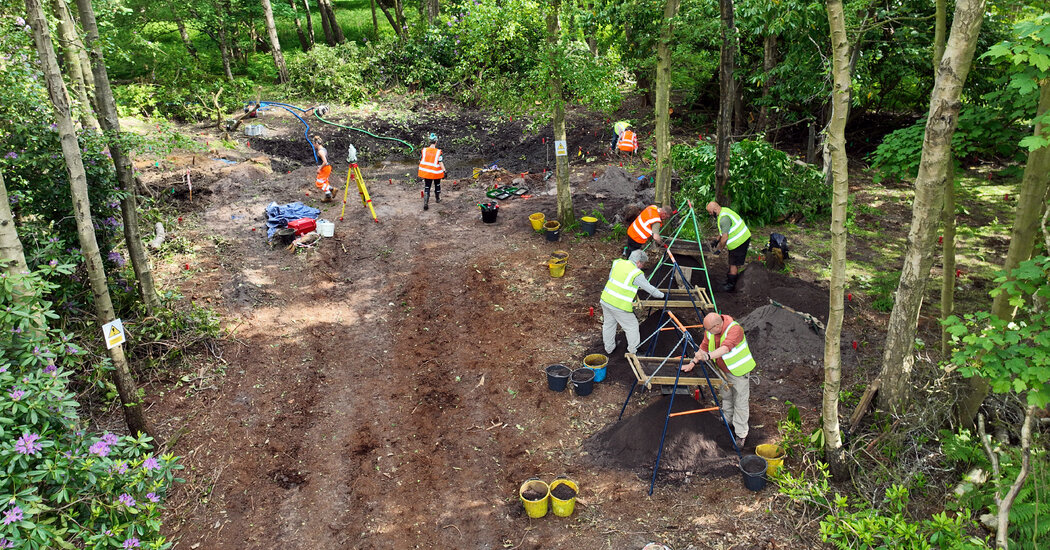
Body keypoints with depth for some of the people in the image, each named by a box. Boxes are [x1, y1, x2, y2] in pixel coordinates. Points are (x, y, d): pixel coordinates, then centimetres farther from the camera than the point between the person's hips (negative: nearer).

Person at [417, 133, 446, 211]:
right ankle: (437, 198, 40)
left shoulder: (424, 151, -3)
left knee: (427, 187, 6)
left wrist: (421, 172, 17)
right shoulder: (438, 152, -12)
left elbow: (420, 161, 5)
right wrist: (444, 171, -11)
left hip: (426, 172, 2)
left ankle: (425, 203, -7)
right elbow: (441, 162, -17)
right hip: (436, 173, -2)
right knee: (437, 184, 25)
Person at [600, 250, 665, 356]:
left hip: (605, 299, 7)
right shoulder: (637, 274, -15)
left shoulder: (617, 263, 3)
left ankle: (608, 348, 39)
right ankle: (633, 351, 25)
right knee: (632, 327, 12)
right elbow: (649, 289, -6)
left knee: (608, 324, 24)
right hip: (620, 306, -7)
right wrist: (662, 295, 11)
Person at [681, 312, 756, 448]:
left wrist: (708, 356, -61)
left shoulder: (734, 329, -34)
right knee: (726, 396, 22)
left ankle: (741, 434, 13)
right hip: (724, 370, 7)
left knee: (740, 403, 1)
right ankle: (727, 422, 43)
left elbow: (726, 348, -48)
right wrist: (693, 363, -5)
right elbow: (704, 346, 1)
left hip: (739, 371, -7)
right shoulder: (710, 330, -11)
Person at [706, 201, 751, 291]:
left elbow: (725, 237, -25)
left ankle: (731, 284, 5)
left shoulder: (724, 218, -27)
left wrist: (719, 249, -14)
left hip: (739, 241, -10)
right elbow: (722, 231, 21)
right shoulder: (723, 211, 7)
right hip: (742, 239, 10)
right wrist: (717, 241, 22)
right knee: (732, 262, 22)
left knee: (734, 263, -3)